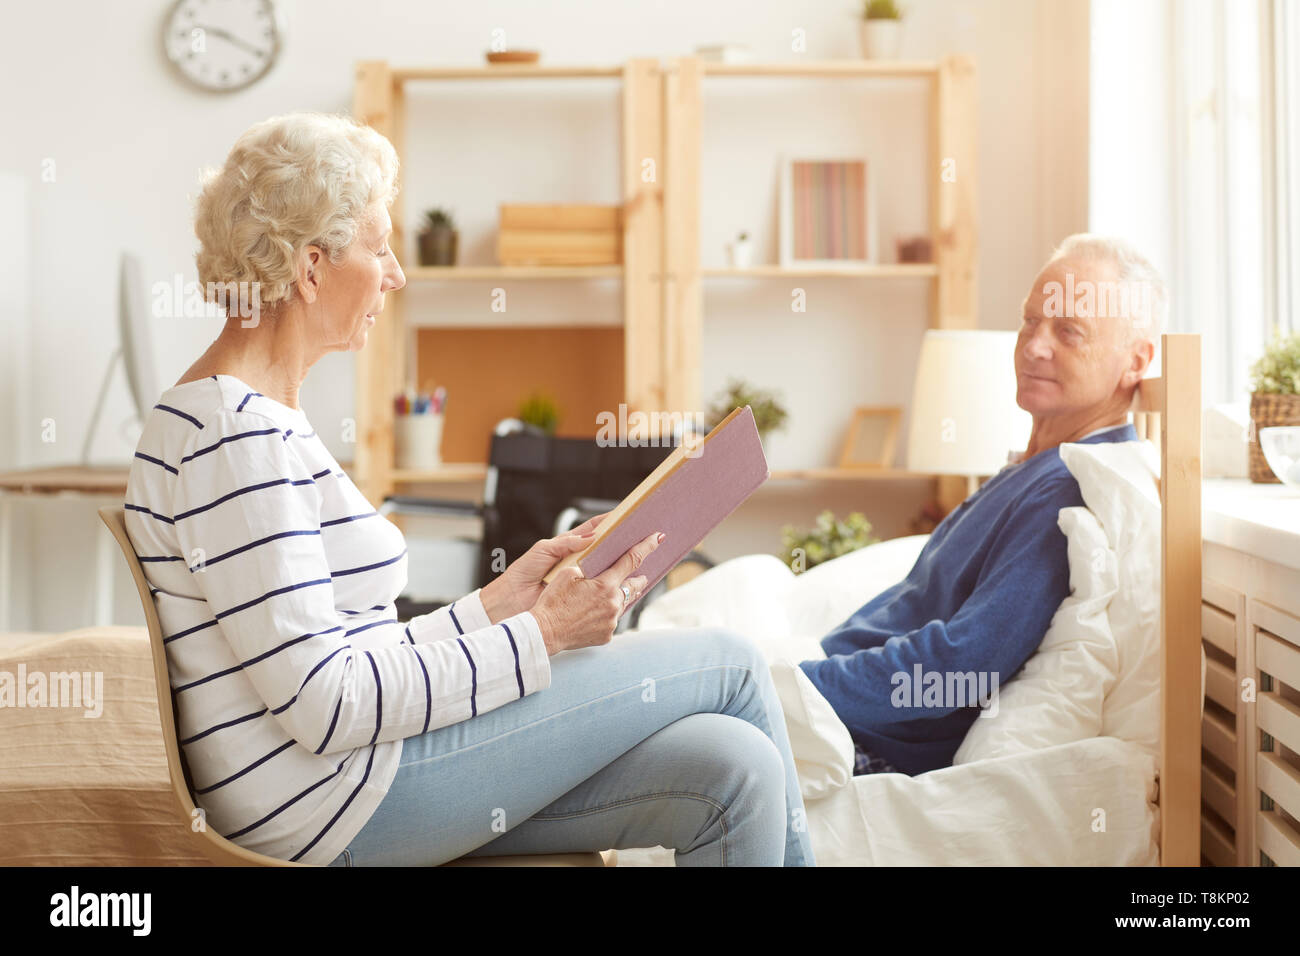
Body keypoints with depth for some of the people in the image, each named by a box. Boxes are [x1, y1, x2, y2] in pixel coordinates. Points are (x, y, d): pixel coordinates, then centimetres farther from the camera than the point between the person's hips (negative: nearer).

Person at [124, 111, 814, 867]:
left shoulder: (258, 415, 15)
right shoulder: (236, 438, -17)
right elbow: (326, 706, -21)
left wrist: (493, 604, 6)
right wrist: (541, 634, -15)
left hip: (353, 768, 9)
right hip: (341, 803, -9)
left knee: (731, 768, -6)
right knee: (727, 664, -4)